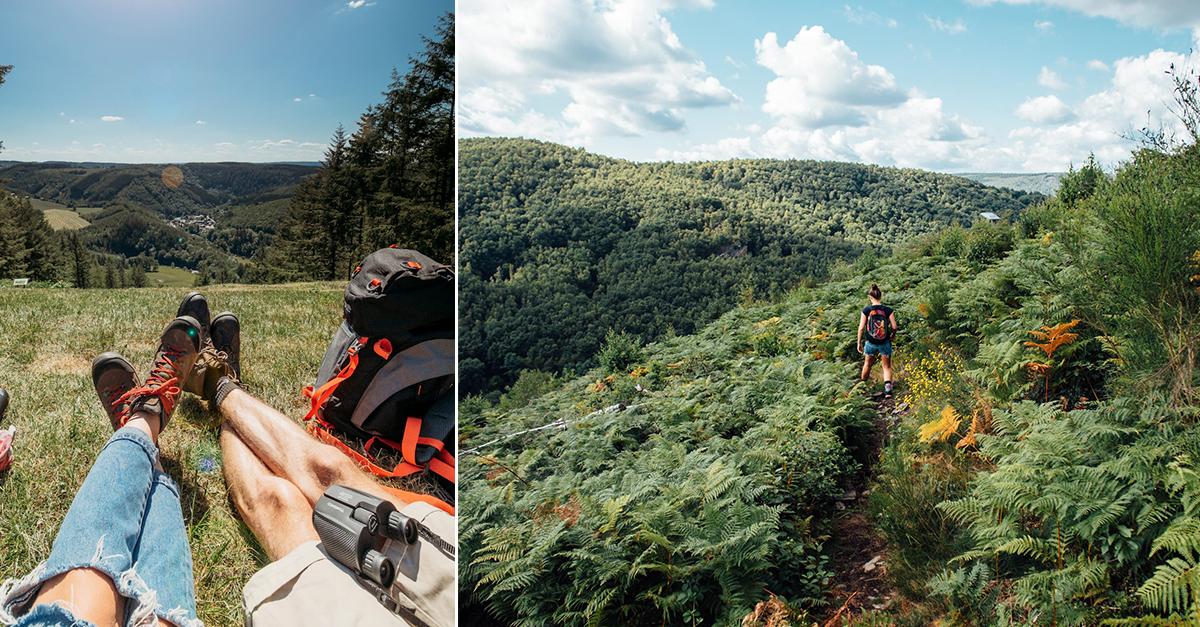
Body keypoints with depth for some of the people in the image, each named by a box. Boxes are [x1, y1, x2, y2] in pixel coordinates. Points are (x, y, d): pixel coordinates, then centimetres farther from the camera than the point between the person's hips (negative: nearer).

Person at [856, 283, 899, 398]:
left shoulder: (866, 310, -11)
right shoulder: (888, 310, -11)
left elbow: (861, 328, -8)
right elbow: (894, 327, -10)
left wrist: (859, 343, 2)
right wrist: (892, 334, 13)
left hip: (871, 343, 1)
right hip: (885, 343, -1)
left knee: (867, 364, 24)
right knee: (887, 366, 13)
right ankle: (888, 388, -5)